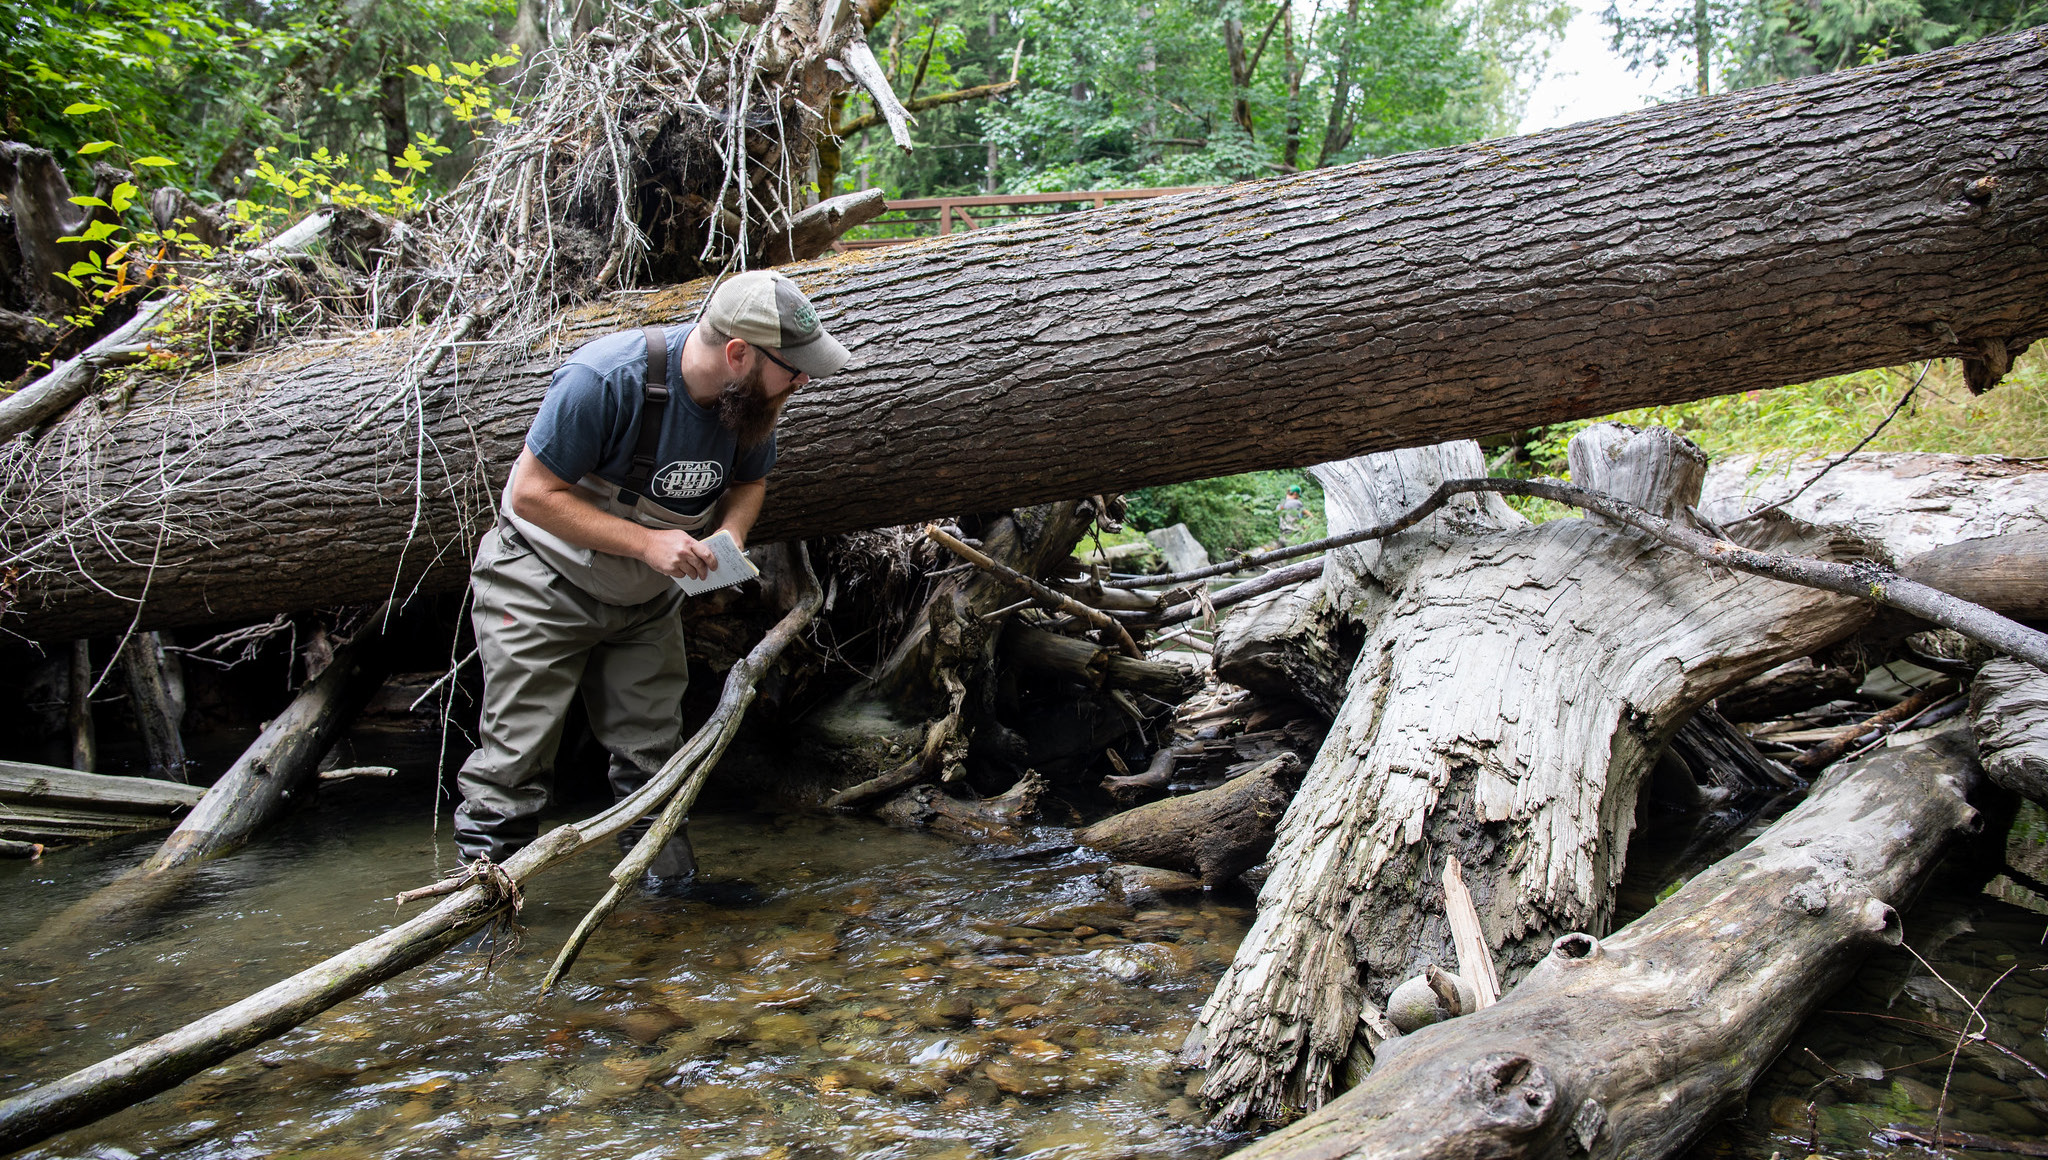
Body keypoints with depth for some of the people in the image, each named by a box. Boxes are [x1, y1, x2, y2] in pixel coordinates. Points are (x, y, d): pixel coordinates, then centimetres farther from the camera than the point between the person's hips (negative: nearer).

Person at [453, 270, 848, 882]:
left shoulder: (752, 395, -13)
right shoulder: (605, 379, -32)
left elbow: (750, 481, 7)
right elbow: (535, 493, -25)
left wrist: (727, 538, -15)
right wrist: (648, 541, -31)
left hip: (647, 600, 5)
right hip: (543, 588, -5)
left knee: (653, 753, 9)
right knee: (517, 755, -5)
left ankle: (674, 882, 21)